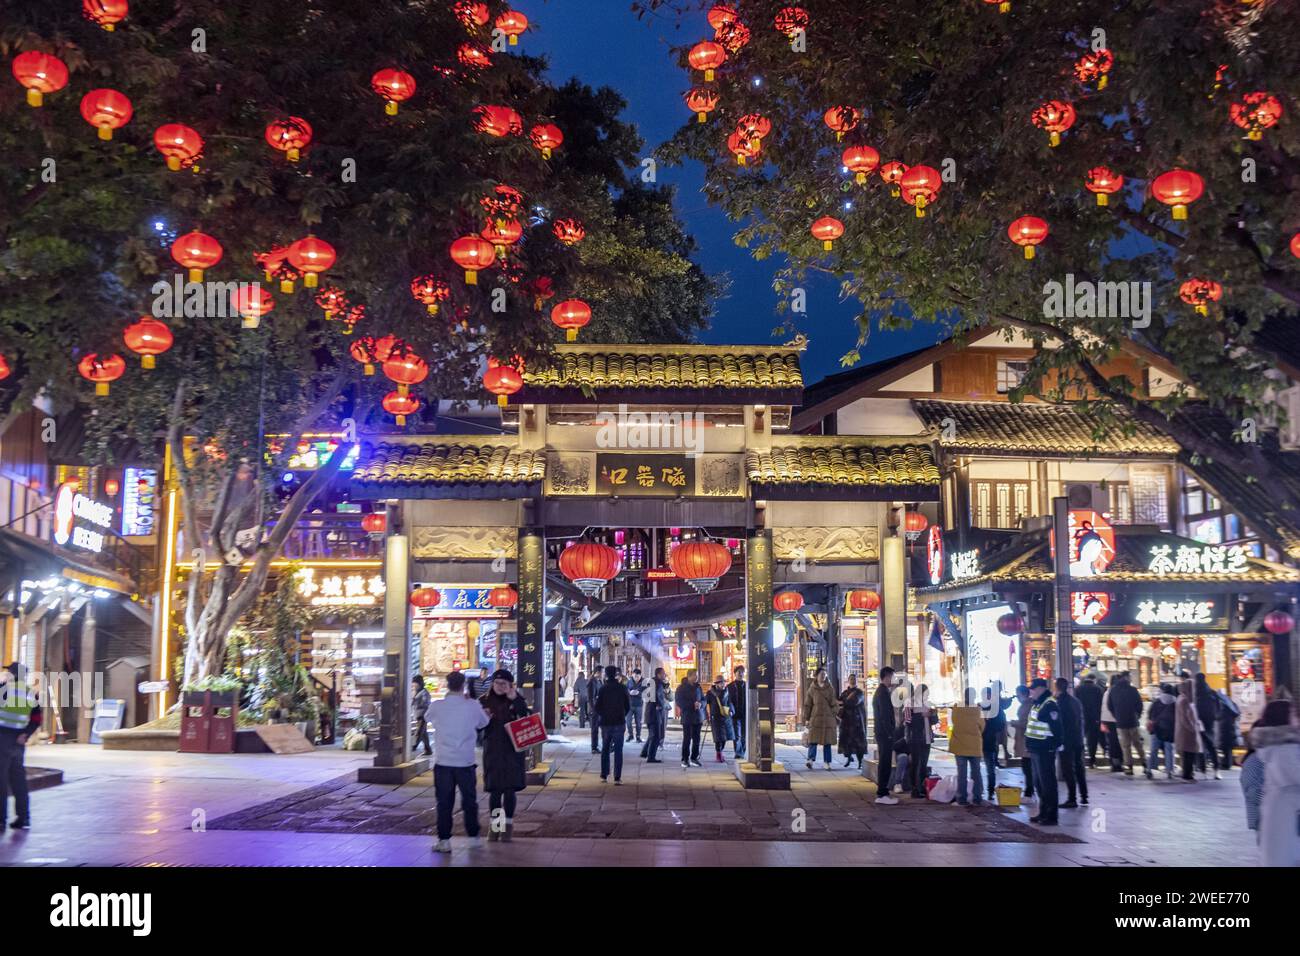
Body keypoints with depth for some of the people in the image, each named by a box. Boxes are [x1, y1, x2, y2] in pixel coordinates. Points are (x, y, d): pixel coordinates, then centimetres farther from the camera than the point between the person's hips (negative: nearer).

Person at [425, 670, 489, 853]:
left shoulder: (436, 706, -7)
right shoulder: (473, 706, -8)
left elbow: (427, 717, 15)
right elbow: (483, 723, 10)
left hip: (443, 762, 0)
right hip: (466, 762, 0)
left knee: (444, 803, 6)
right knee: (469, 800, 15)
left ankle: (444, 840, 6)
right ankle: (473, 836, 23)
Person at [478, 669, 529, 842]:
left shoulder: (517, 700, 0)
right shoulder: (484, 701, 3)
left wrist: (515, 700, -24)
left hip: (513, 750, -1)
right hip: (492, 750, 1)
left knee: (509, 790, 1)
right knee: (494, 790, 2)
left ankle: (508, 825, 13)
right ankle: (494, 825, 15)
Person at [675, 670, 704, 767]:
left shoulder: (698, 687, 10)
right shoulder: (682, 688, -4)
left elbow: (703, 699, 14)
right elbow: (678, 701, -11)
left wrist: (700, 704, -11)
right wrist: (693, 705, -17)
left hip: (698, 716, 5)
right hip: (687, 717, -5)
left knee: (696, 738, 6)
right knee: (687, 738, -3)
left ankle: (694, 758, 16)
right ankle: (685, 759, 3)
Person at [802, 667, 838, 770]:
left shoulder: (830, 689, 9)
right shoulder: (811, 689, 4)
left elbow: (833, 704, 10)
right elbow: (807, 705, 5)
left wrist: (835, 718, 6)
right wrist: (806, 719, 0)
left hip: (828, 718, 2)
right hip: (815, 718, -2)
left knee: (827, 741, 3)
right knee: (813, 740, -12)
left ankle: (827, 763, 8)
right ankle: (810, 760, -19)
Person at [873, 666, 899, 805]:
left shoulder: (879, 691, 16)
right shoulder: (884, 692, -17)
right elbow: (885, 715, -21)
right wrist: (890, 733, -19)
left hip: (880, 732, 11)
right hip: (885, 733, -11)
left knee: (883, 763, 15)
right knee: (885, 763, -8)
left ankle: (882, 791, 20)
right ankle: (882, 794, -7)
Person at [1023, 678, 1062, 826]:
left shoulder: (1049, 705, -17)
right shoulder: (1036, 704, 15)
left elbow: (1056, 728, -20)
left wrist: (1056, 745, -19)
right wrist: (1029, 745, 22)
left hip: (1045, 750, -10)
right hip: (1035, 749, 10)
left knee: (1047, 783, -5)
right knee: (1039, 782, 16)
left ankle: (1051, 816, -1)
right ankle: (1043, 812, 26)